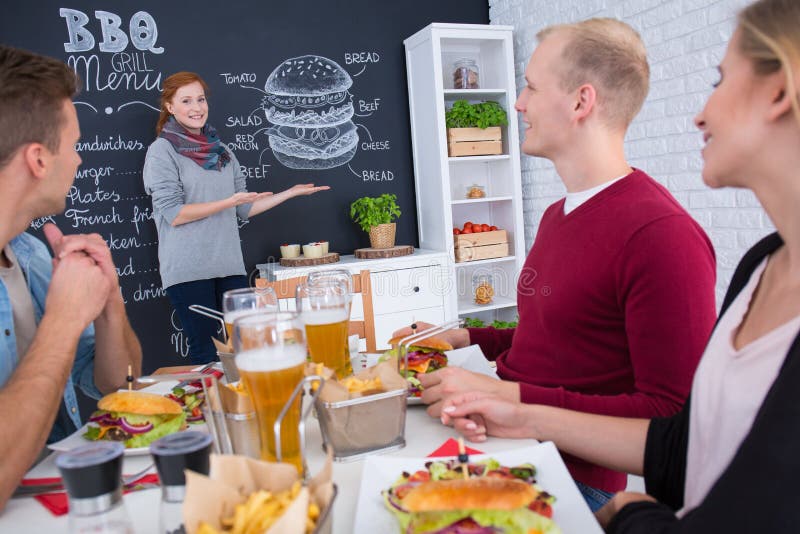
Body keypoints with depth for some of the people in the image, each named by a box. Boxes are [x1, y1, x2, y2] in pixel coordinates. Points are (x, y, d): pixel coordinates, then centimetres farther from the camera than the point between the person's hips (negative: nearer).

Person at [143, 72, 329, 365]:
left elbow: (244, 209, 17)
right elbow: (174, 214, -10)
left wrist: (291, 192, 15)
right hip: (188, 271, -5)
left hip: (229, 265, 5)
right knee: (207, 353, -3)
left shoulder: (221, 151, 16)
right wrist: (229, 201, -12)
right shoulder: (161, 151, -1)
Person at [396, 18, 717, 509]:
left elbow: (675, 417, -21)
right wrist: (465, 337, 12)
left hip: (577, 483, -8)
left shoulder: (661, 235, -19)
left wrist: (507, 396, -24)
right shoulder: (556, 215, 11)